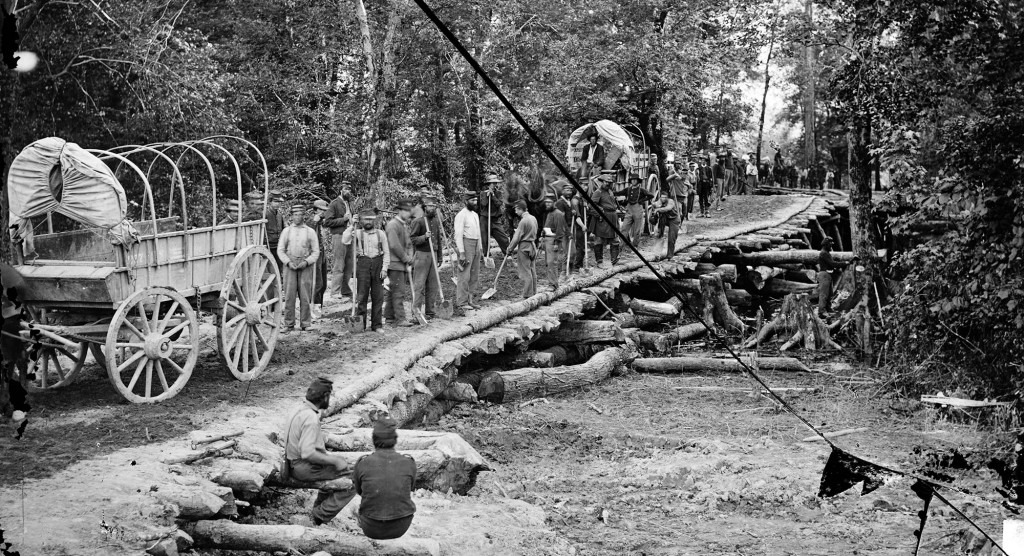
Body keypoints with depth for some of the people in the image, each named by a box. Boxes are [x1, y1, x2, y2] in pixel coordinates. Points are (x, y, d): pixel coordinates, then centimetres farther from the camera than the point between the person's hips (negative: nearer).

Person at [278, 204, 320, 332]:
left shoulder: (310, 232, 5)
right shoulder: (286, 231, 8)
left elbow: (316, 252, 4)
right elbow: (280, 250, 6)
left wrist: (306, 262, -11)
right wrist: (288, 262, -8)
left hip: (306, 267, -1)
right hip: (290, 266, 1)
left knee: (305, 296, 0)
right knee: (289, 296, -2)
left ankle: (305, 324, 7)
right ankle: (289, 324, 4)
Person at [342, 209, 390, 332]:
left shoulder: (380, 233, 9)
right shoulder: (357, 233, 6)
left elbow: (386, 253, 8)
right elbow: (345, 241, -10)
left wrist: (384, 268, -1)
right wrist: (351, 227, -9)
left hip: (378, 264, 1)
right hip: (363, 264, -1)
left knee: (378, 296, 3)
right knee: (362, 295, -2)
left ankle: (377, 325, 10)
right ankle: (360, 324, 5)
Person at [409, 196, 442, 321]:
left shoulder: (436, 221, 14)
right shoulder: (418, 221, -7)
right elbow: (412, 239, -9)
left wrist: (439, 257, 19)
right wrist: (424, 237, -23)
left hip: (433, 255, 7)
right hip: (421, 255, -7)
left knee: (433, 285, 8)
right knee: (419, 285, -6)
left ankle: (429, 310, 15)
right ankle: (417, 311, -4)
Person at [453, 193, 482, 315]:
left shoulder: (475, 215, 17)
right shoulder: (461, 215, -10)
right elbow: (458, 234, -15)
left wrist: (480, 250, 19)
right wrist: (461, 253, -21)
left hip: (476, 246, 9)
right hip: (466, 245, -9)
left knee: (474, 276, 9)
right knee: (464, 276, -10)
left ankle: (470, 300, 16)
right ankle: (461, 303, -10)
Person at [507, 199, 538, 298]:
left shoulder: (523, 221, -16)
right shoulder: (533, 218, 9)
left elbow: (516, 238, -15)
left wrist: (509, 250, -4)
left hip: (524, 247, -8)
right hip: (533, 246, 8)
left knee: (526, 273, -4)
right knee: (532, 272, 12)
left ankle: (527, 296, -3)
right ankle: (534, 294, 16)